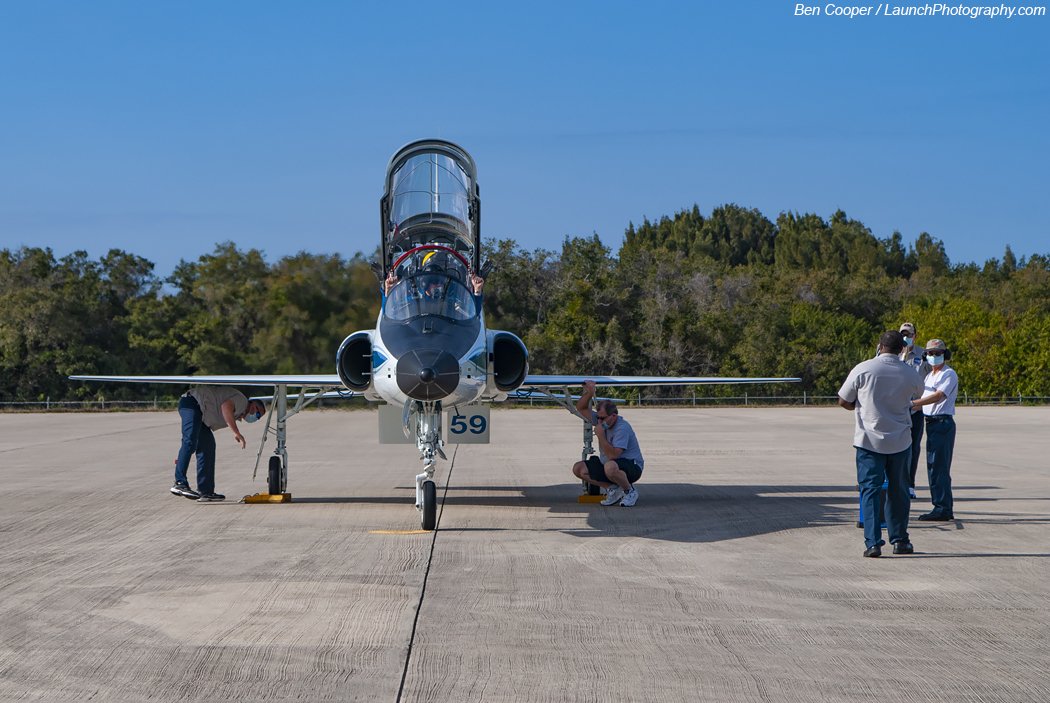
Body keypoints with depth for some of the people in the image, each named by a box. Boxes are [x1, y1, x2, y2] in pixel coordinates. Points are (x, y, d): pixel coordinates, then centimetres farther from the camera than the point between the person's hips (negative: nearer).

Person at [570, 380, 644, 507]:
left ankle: (630, 491, -12)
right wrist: (589, 393, -12)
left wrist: (600, 435, -28)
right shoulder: (601, 419, 1)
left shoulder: (622, 428, -24)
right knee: (578, 469, -3)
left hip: (632, 466, -9)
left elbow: (613, 455, -32)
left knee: (610, 467, -43)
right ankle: (613, 489, 3)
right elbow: (581, 408, 6)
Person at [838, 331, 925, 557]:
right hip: (900, 441, 2)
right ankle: (900, 540, 21)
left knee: (870, 490, 0)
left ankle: (873, 542, -8)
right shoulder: (910, 375, -2)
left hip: (869, 440, -2)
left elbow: (844, 401, -2)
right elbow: (919, 392, 21)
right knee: (898, 491, 14)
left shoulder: (863, 369, -9)